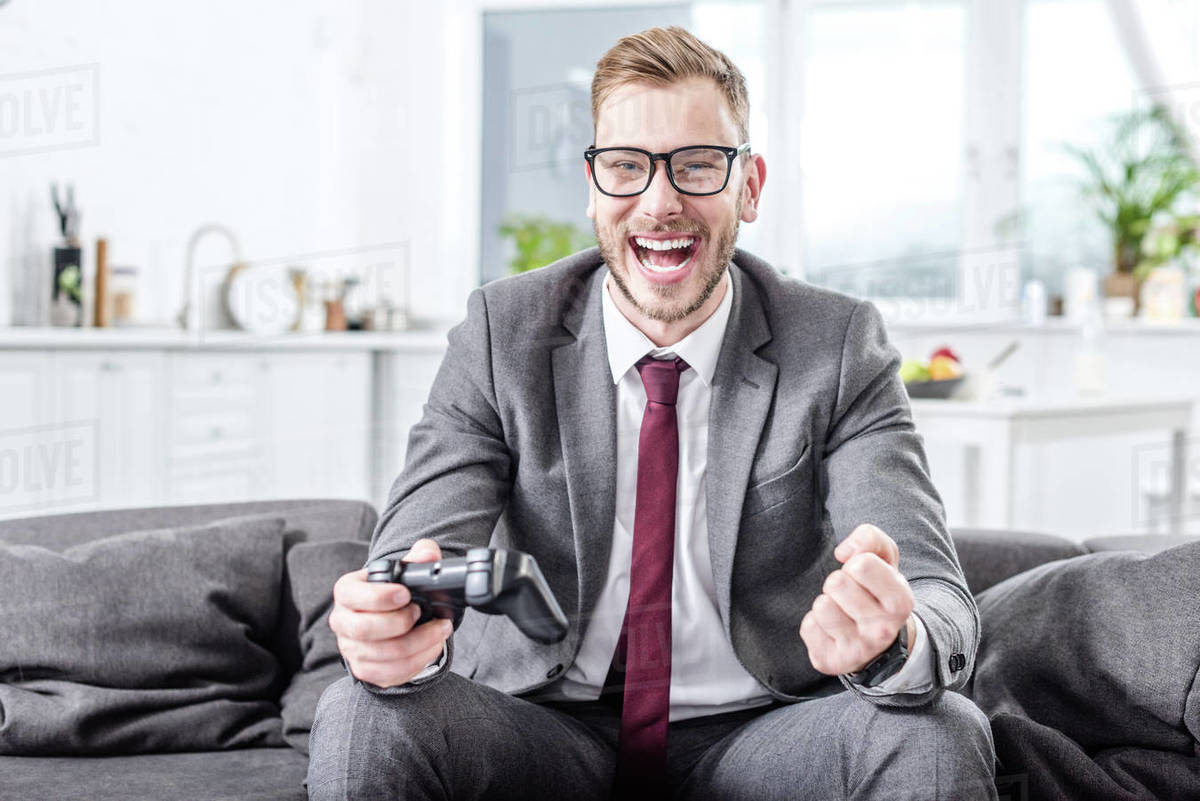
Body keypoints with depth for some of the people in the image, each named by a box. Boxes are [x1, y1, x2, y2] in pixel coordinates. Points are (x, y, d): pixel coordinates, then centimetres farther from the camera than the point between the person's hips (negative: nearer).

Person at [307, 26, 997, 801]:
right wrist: (394, 631, -39)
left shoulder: (839, 349, -5)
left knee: (942, 735, -28)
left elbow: (943, 604, -15)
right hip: (543, 731, 0)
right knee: (361, 719, -29)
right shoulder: (503, 332, -3)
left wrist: (892, 644, -41)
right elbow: (411, 562, -13)